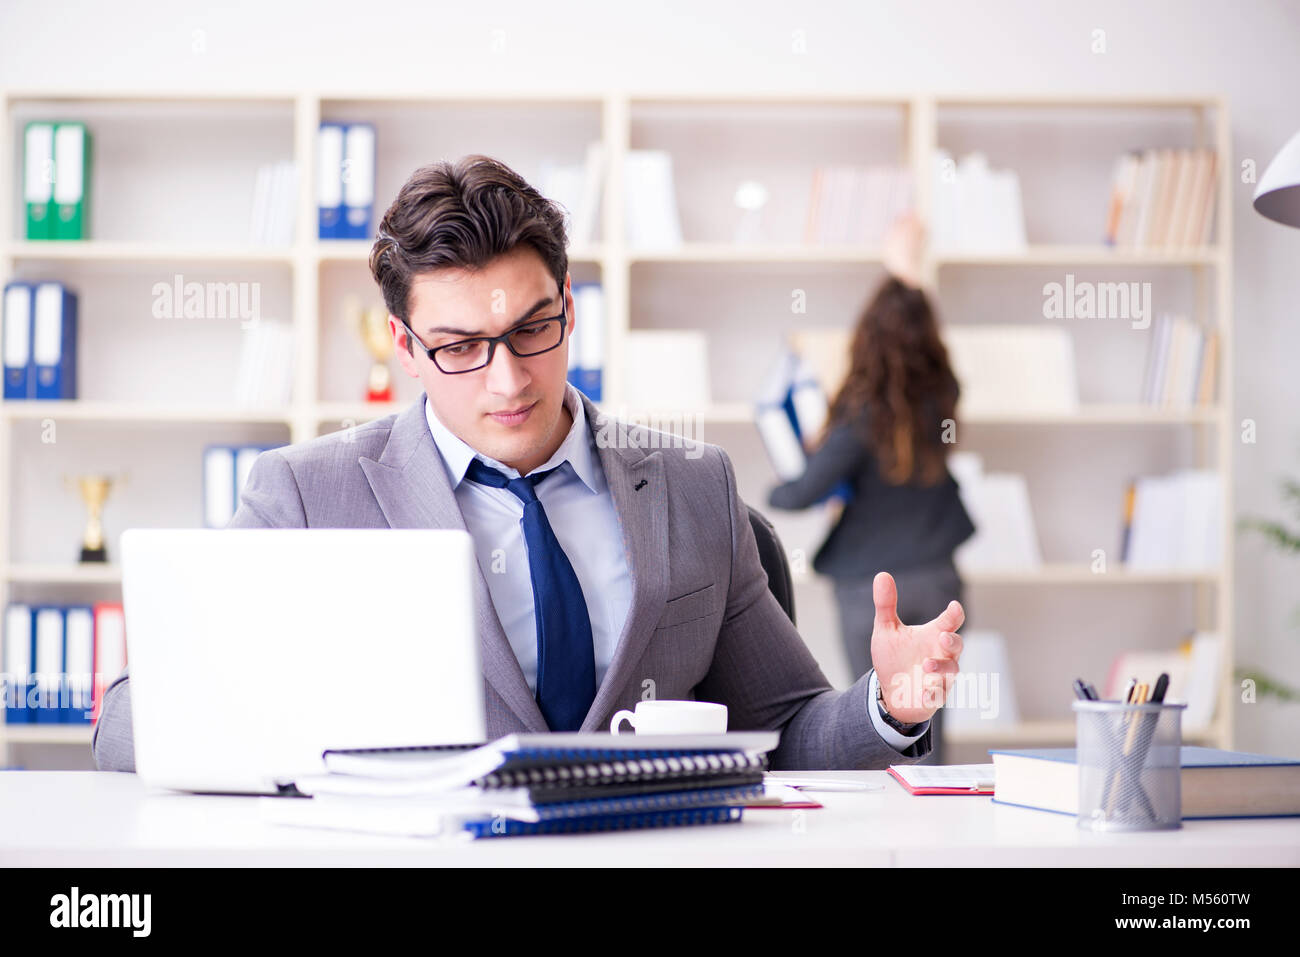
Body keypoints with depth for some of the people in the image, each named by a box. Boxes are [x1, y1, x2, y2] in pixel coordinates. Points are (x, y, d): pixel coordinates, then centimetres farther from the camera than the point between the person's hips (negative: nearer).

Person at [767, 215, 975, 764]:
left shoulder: (864, 418, -19)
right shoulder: (939, 396, -4)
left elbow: (805, 494, -21)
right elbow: (918, 338, 17)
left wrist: (774, 494, 0)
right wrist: (909, 276, 27)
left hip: (869, 582, -4)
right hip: (935, 576, 4)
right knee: (927, 718, 8)